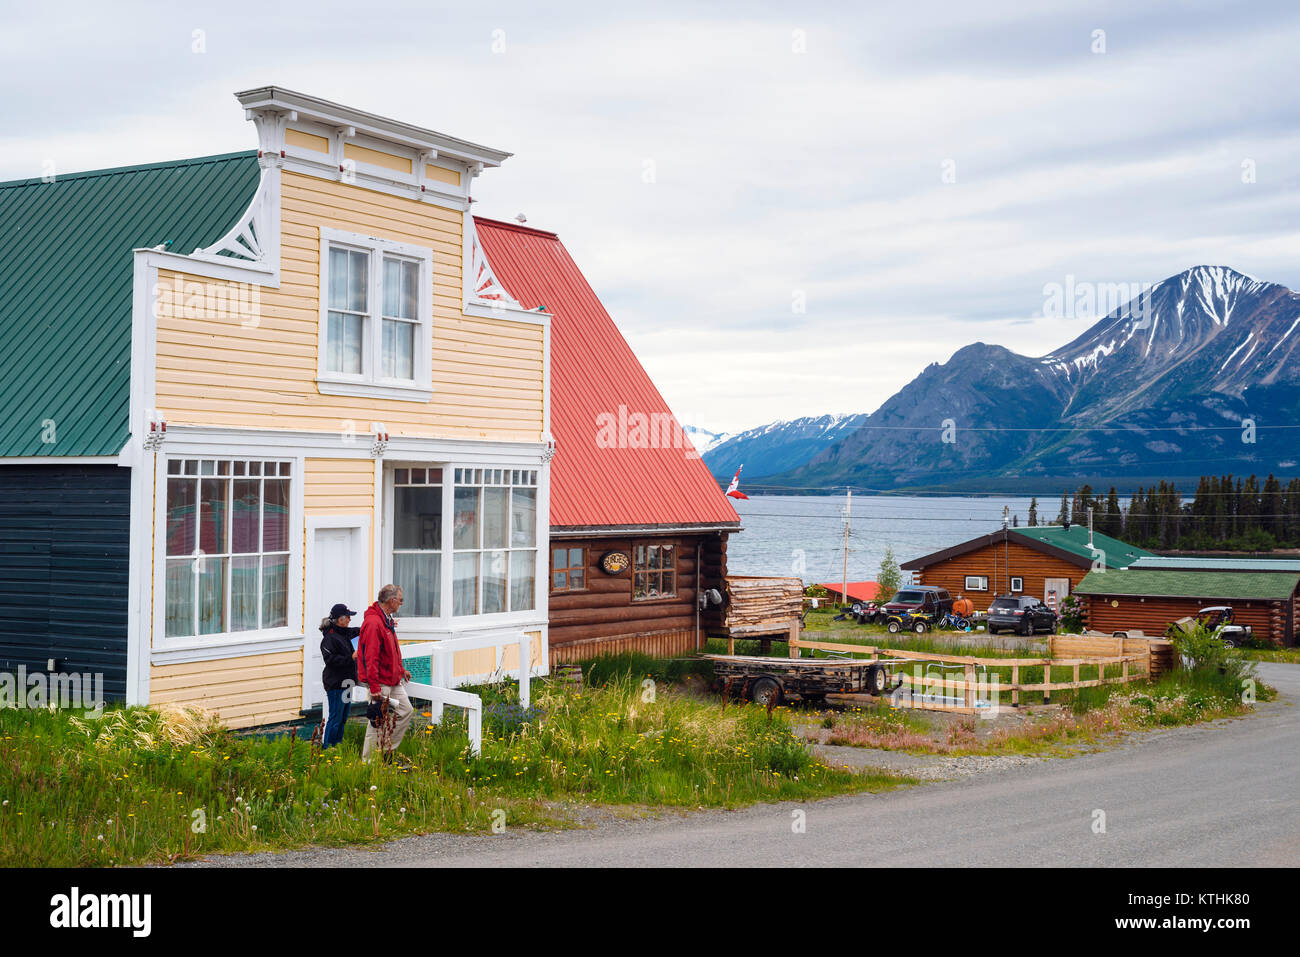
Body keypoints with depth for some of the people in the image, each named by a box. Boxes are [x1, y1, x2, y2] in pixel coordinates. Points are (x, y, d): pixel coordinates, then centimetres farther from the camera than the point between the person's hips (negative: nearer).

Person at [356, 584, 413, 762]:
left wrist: (401, 670, 23)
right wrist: (374, 687, -26)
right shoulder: (373, 622, -20)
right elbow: (371, 658, -24)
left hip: (392, 680, 10)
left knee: (406, 710, 11)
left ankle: (387, 751, 19)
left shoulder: (387, 620, 13)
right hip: (379, 681, -10)